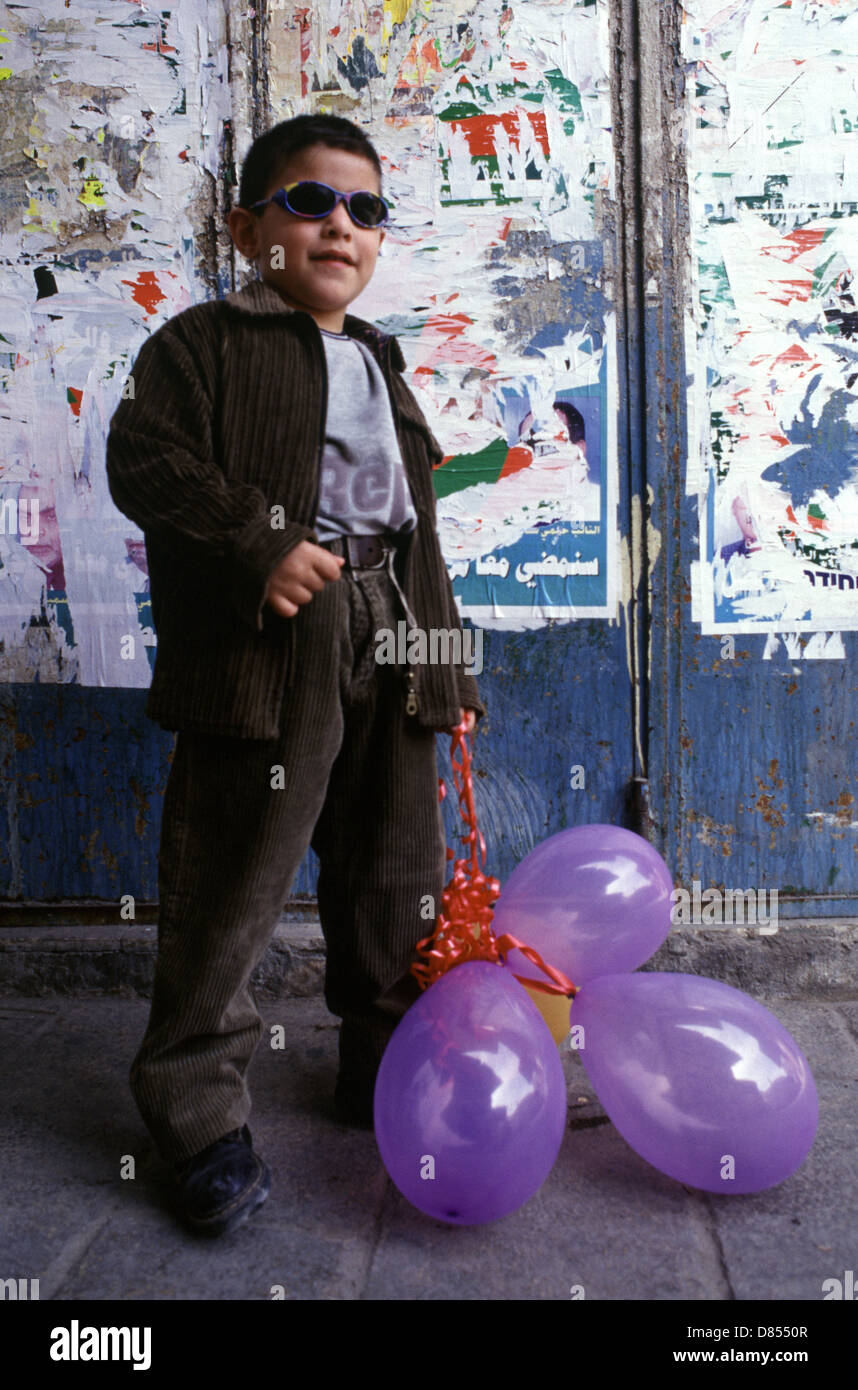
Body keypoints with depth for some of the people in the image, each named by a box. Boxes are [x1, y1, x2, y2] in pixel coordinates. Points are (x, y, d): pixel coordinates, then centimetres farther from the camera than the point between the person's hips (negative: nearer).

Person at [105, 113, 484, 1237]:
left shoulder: (382, 364, 24)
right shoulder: (204, 341, 4)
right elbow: (145, 460, -10)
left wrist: (450, 658, 19)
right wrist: (258, 545, -23)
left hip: (391, 643, 7)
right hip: (268, 644, -6)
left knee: (398, 872, 13)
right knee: (232, 884, -3)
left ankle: (387, 1071, 32)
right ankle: (199, 1115, 15)